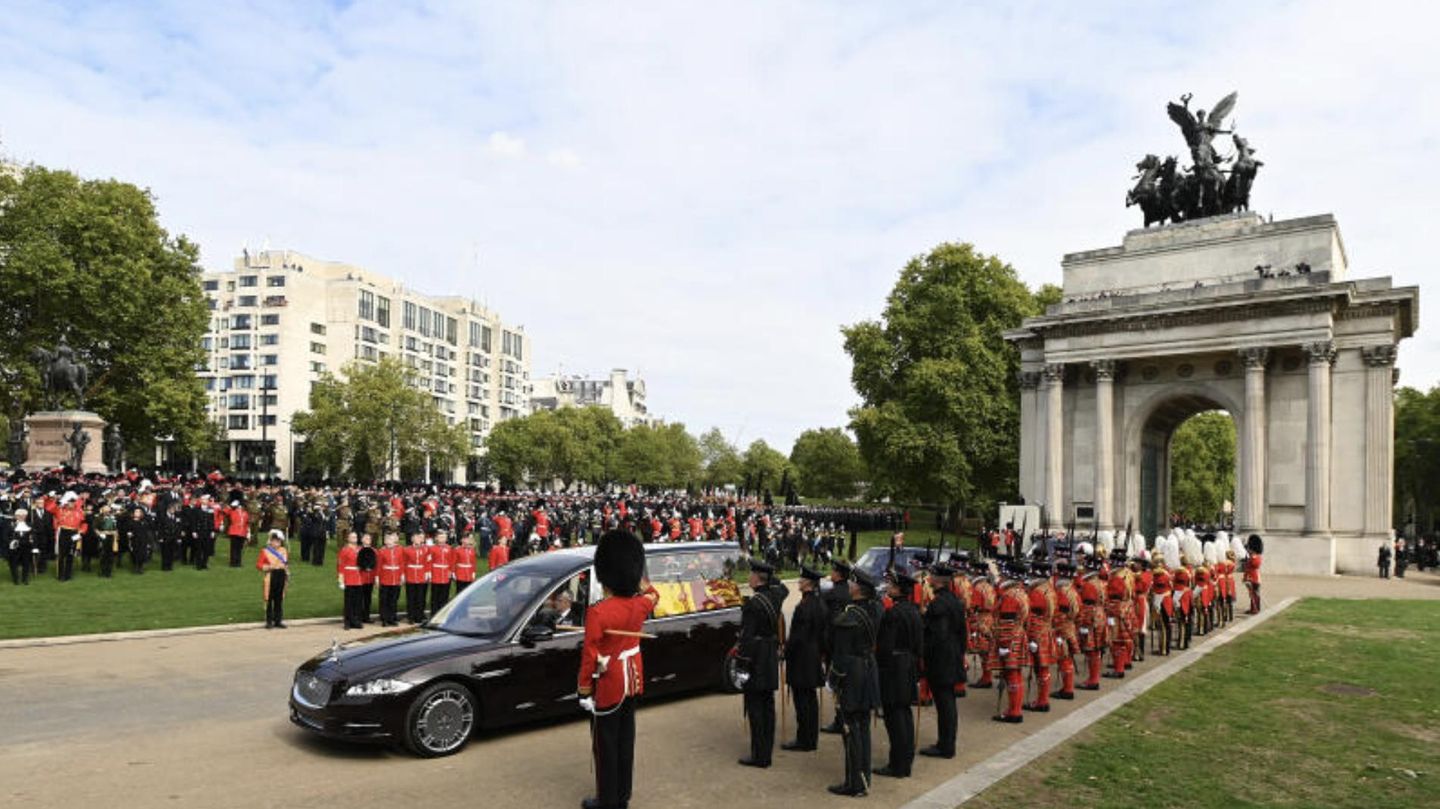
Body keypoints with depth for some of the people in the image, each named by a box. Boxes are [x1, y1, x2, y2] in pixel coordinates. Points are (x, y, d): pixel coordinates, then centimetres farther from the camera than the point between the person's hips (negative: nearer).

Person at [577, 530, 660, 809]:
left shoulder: (597, 612, -24)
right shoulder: (639, 605, -6)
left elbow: (590, 656, -20)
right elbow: (653, 595, 20)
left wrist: (584, 691, -9)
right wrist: (637, 575, 13)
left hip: (609, 686, -6)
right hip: (632, 680, 6)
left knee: (605, 744, 8)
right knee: (625, 740, 17)